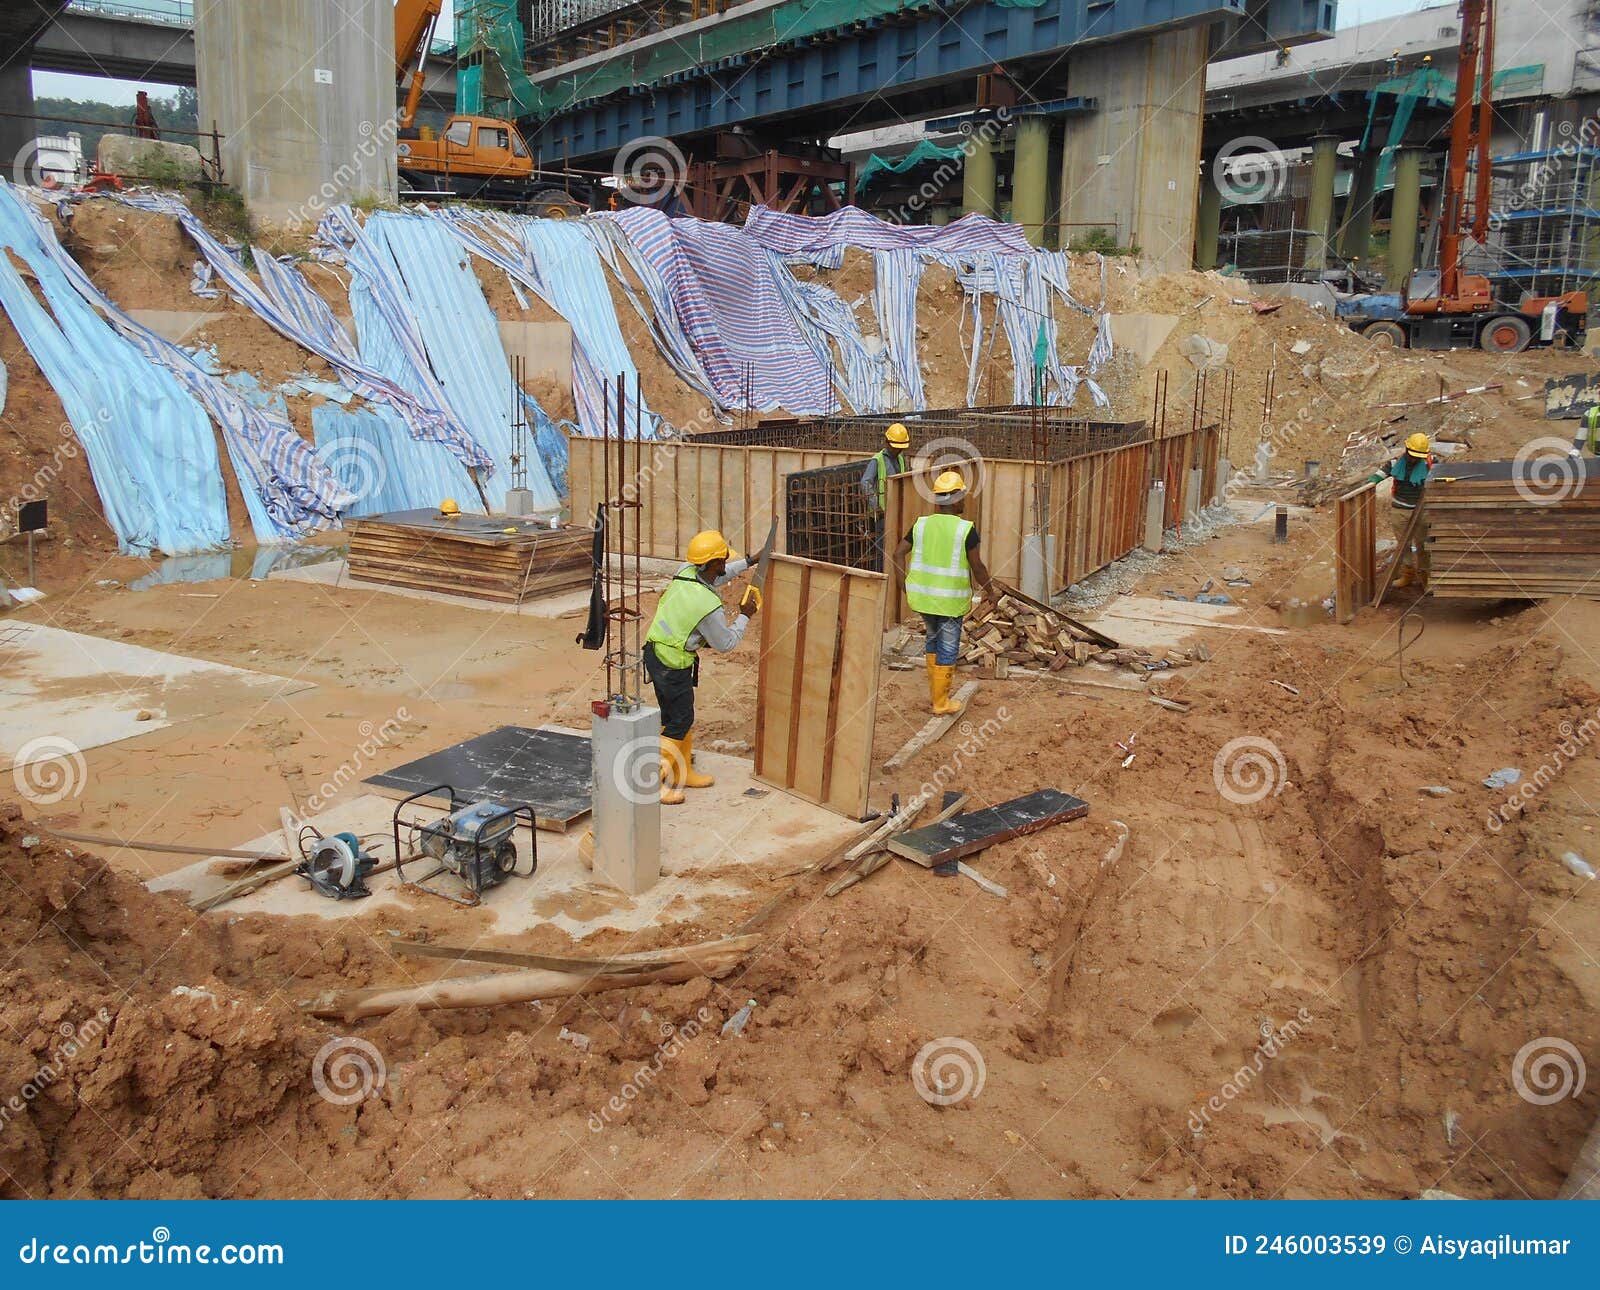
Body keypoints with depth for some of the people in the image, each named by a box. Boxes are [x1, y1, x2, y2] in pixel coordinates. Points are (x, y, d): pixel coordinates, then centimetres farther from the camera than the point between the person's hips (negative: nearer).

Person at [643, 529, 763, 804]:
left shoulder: (686, 572, -5)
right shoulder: (709, 606, -26)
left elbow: (715, 577, 20)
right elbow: (725, 644, -9)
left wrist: (749, 562, 24)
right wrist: (744, 617, 2)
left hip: (654, 654, 9)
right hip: (673, 665, -9)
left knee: (674, 716, 19)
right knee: (680, 722, 3)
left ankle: (682, 773, 31)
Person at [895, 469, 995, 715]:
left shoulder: (921, 524, 0)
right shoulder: (966, 529, -13)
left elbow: (899, 552, 1)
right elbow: (977, 566, -10)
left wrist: (904, 582, 11)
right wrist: (989, 588, 6)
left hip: (922, 595, 5)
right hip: (950, 600, -5)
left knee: (933, 638, 25)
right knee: (947, 649, 6)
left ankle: (934, 687, 34)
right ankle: (941, 703, 13)